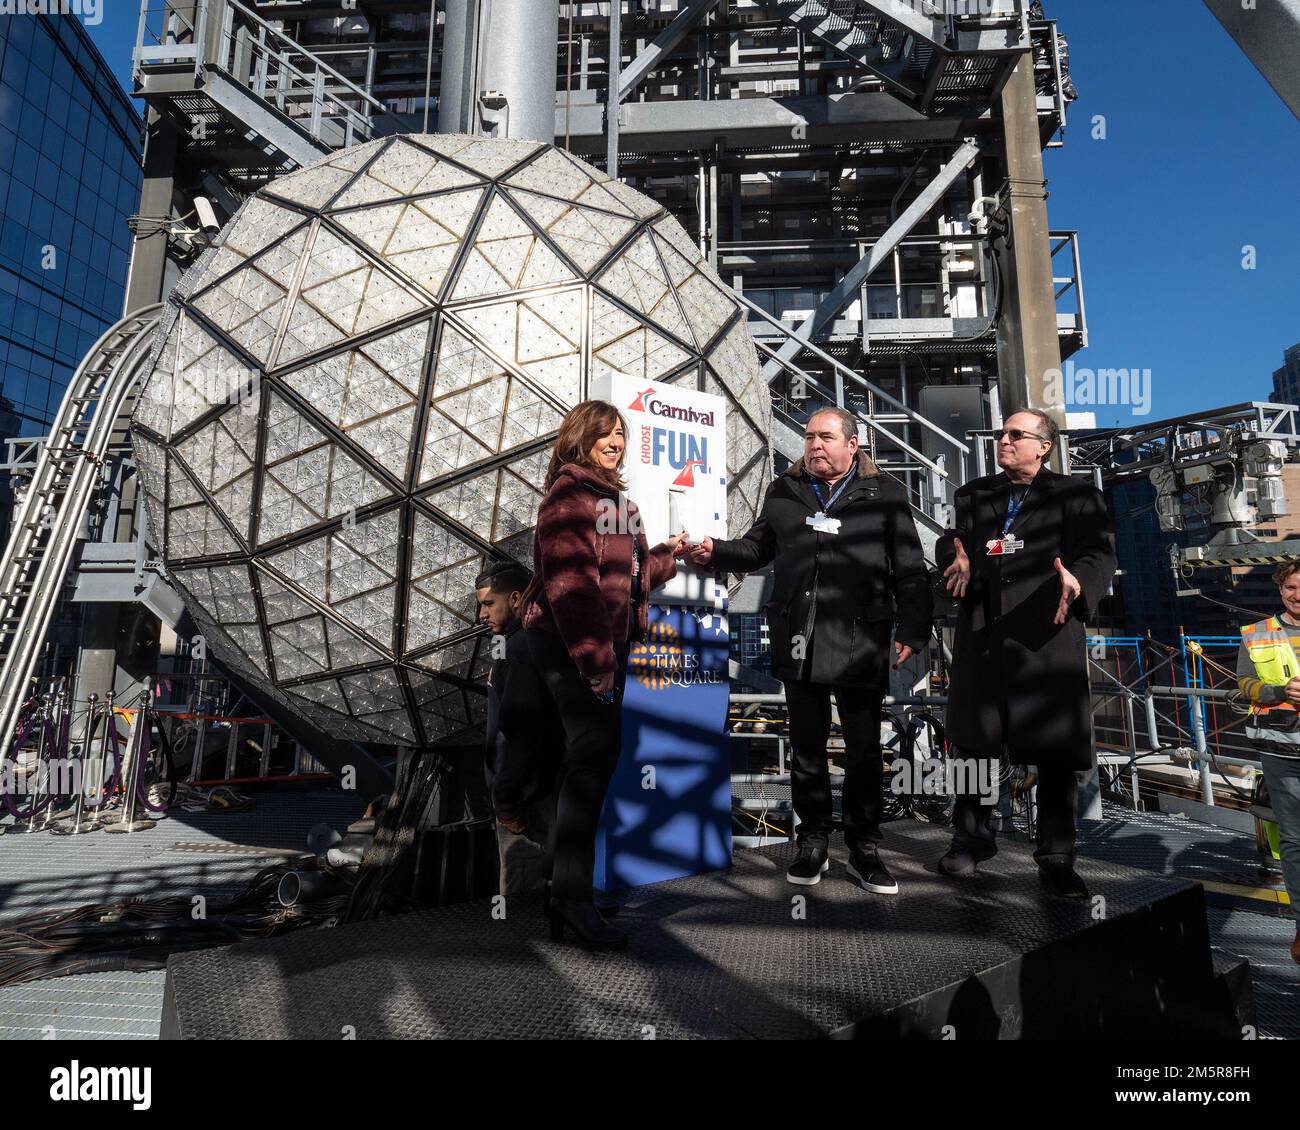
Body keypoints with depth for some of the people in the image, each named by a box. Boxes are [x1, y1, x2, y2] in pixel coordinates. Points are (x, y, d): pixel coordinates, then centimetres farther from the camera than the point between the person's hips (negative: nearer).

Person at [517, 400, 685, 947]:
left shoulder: (613, 497, 19)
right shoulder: (570, 492, -11)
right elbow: (569, 581, -20)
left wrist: (664, 554, 7)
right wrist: (593, 657, -22)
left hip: (606, 641, 10)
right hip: (567, 641, -10)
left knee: (588, 751, 14)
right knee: (597, 747, -14)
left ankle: (562, 876, 28)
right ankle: (572, 895, -7)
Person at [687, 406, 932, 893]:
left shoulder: (884, 494, 3)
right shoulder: (784, 492, 12)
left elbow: (910, 571, 1)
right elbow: (757, 550, 18)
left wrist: (912, 629, -7)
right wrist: (716, 551, 1)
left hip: (861, 642, -2)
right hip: (799, 643, 3)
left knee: (864, 752, 7)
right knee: (807, 749, 11)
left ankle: (864, 851, 23)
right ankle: (813, 844, 26)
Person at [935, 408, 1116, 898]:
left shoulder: (1077, 495, 4)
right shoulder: (972, 494, 16)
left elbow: (1099, 553, -7)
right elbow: (950, 539, 5)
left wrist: (1078, 582, -28)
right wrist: (958, 562, -18)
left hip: (1047, 636, -2)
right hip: (981, 637, 3)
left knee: (1056, 753, 4)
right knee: (974, 745, 11)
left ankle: (1056, 859, 20)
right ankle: (972, 838, 29)